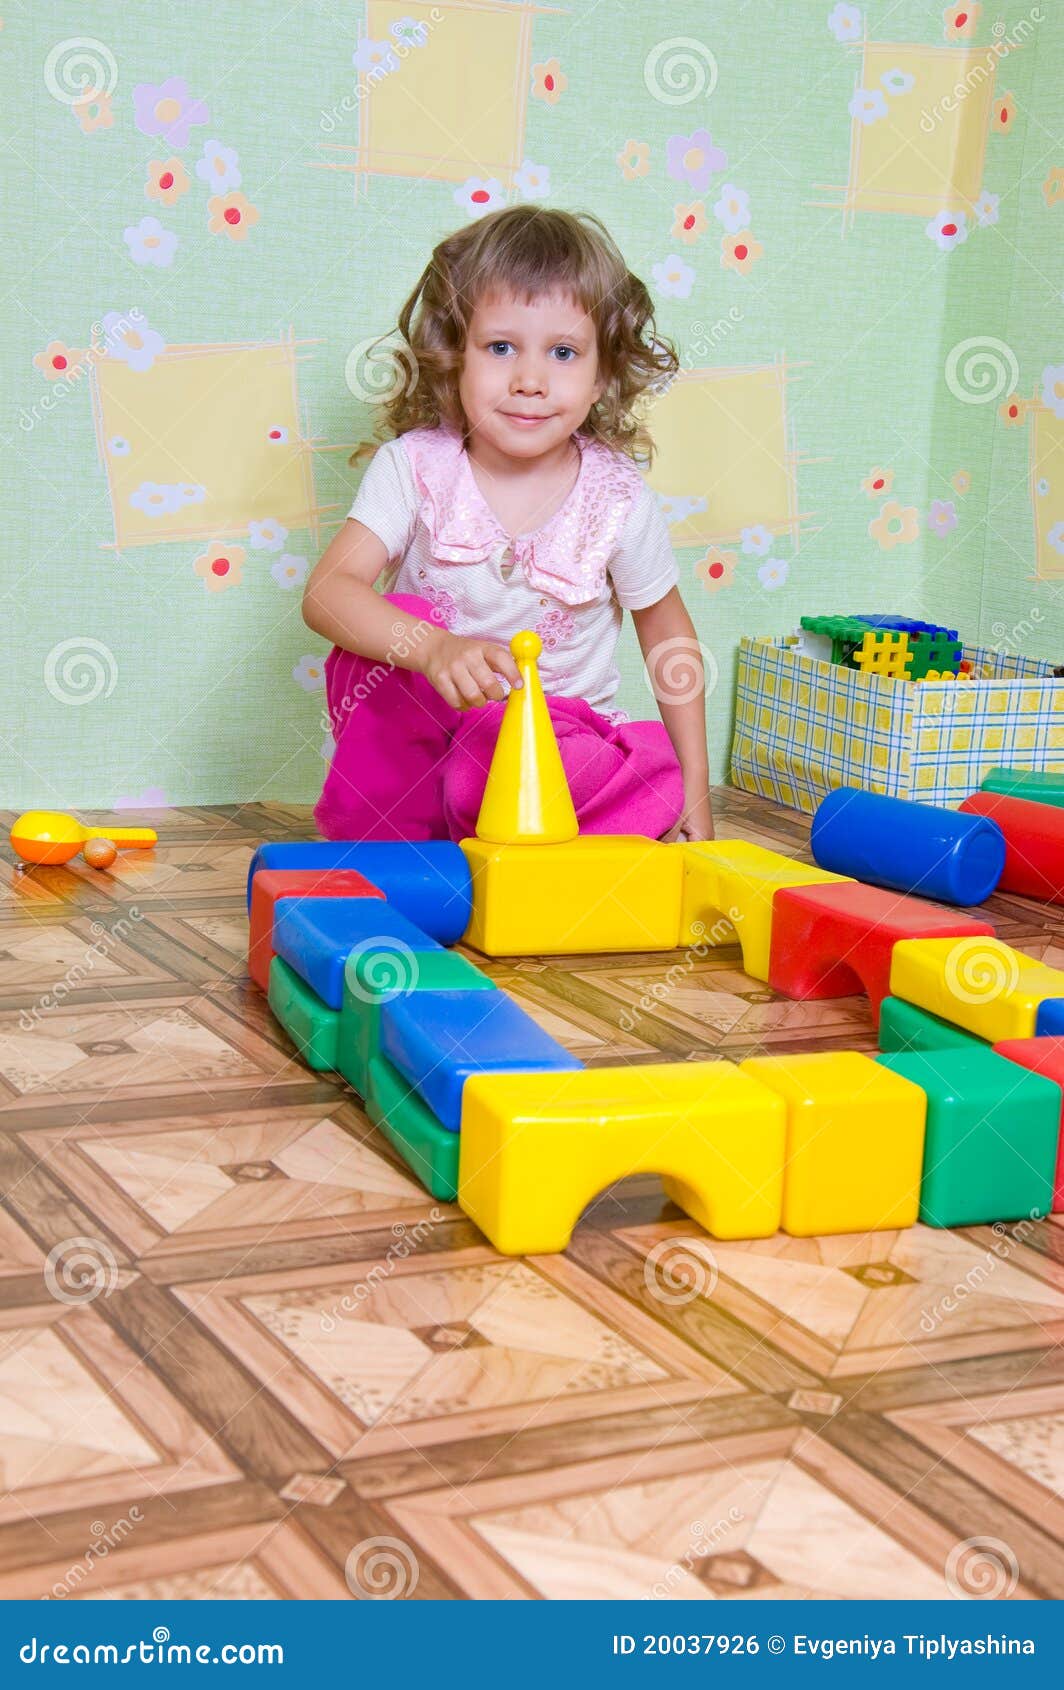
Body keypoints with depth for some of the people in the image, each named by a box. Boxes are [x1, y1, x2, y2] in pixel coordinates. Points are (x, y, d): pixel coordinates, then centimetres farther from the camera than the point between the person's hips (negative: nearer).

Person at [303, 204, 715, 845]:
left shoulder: (617, 498, -10)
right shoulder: (416, 467, -12)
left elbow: (668, 629, 5)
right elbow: (328, 592, -24)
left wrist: (694, 788, 6)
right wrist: (432, 648, -44)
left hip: (558, 731, 0)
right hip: (429, 721, 0)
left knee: (651, 788, -33)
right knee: (390, 632, -29)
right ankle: (379, 836, -13)